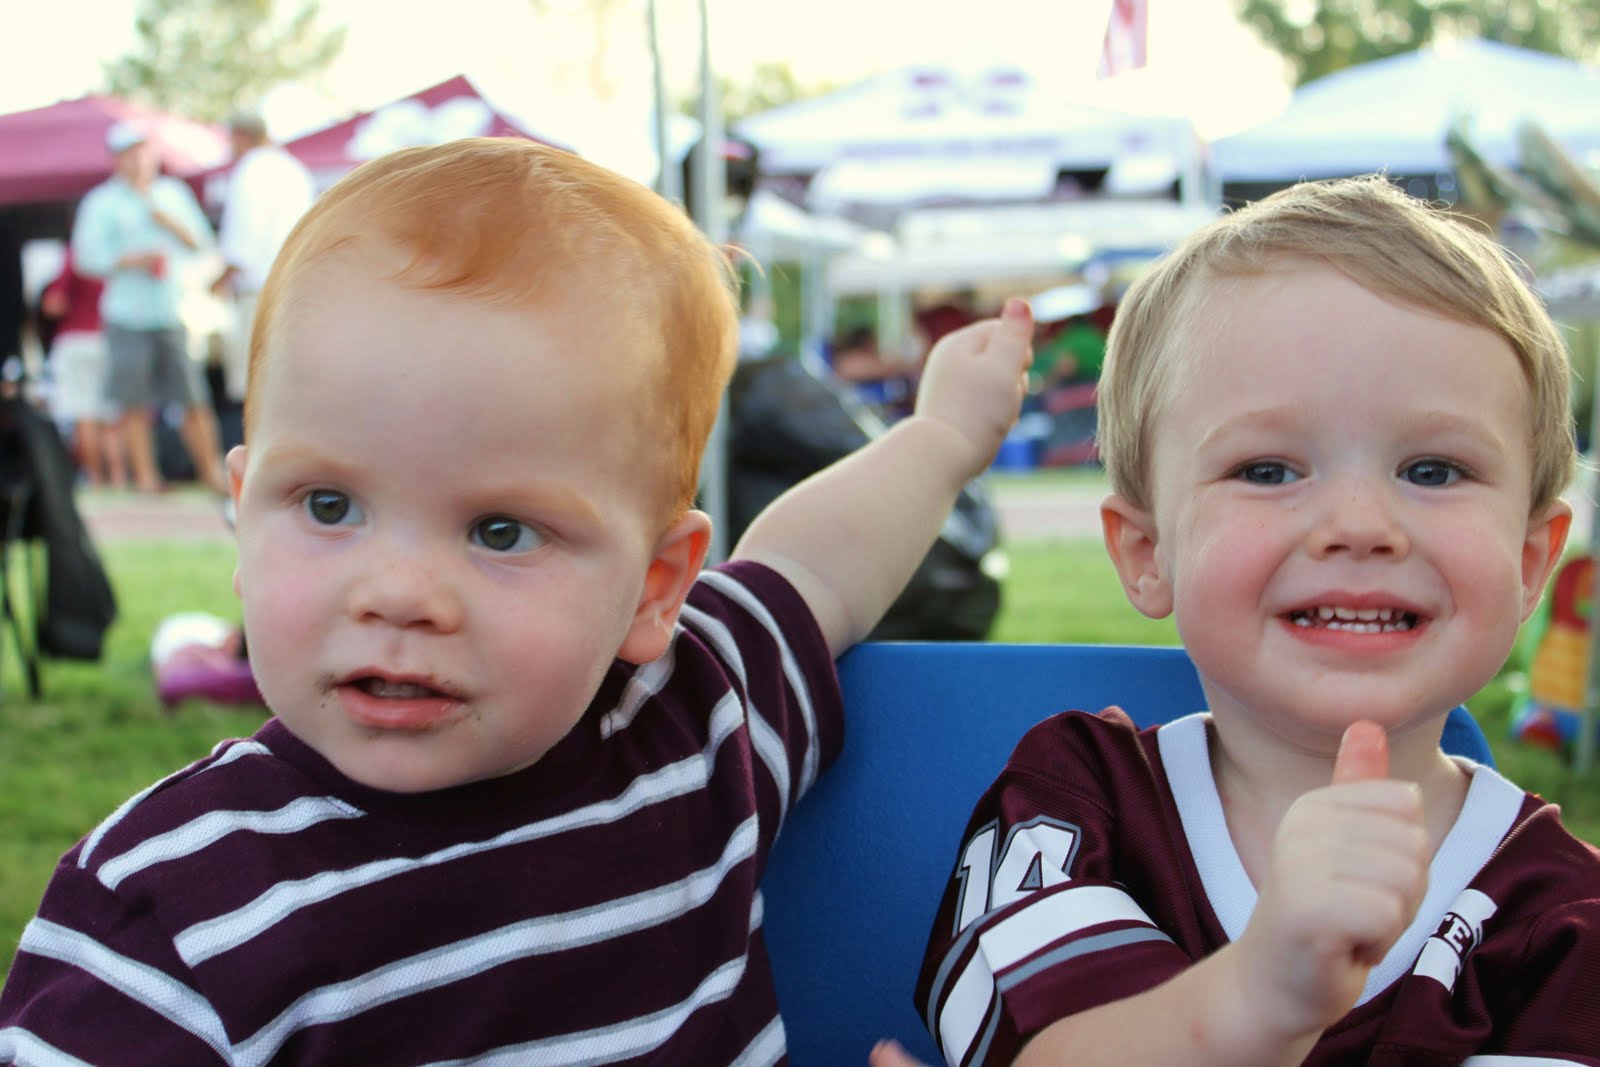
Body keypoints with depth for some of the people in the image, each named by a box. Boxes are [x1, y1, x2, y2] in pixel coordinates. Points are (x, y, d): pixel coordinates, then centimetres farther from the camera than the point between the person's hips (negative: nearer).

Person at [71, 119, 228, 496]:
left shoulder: (173, 192, 14)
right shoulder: (102, 202, 3)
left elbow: (200, 241, 12)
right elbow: (87, 256, -3)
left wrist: (168, 222, -4)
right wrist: (132, 261, -14)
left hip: (172, 314, 2)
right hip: (127, 319, -2)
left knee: (194, 400, -3)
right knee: (135, 404, -2)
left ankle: (212, 471, 3)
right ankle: (145, 476, 6)